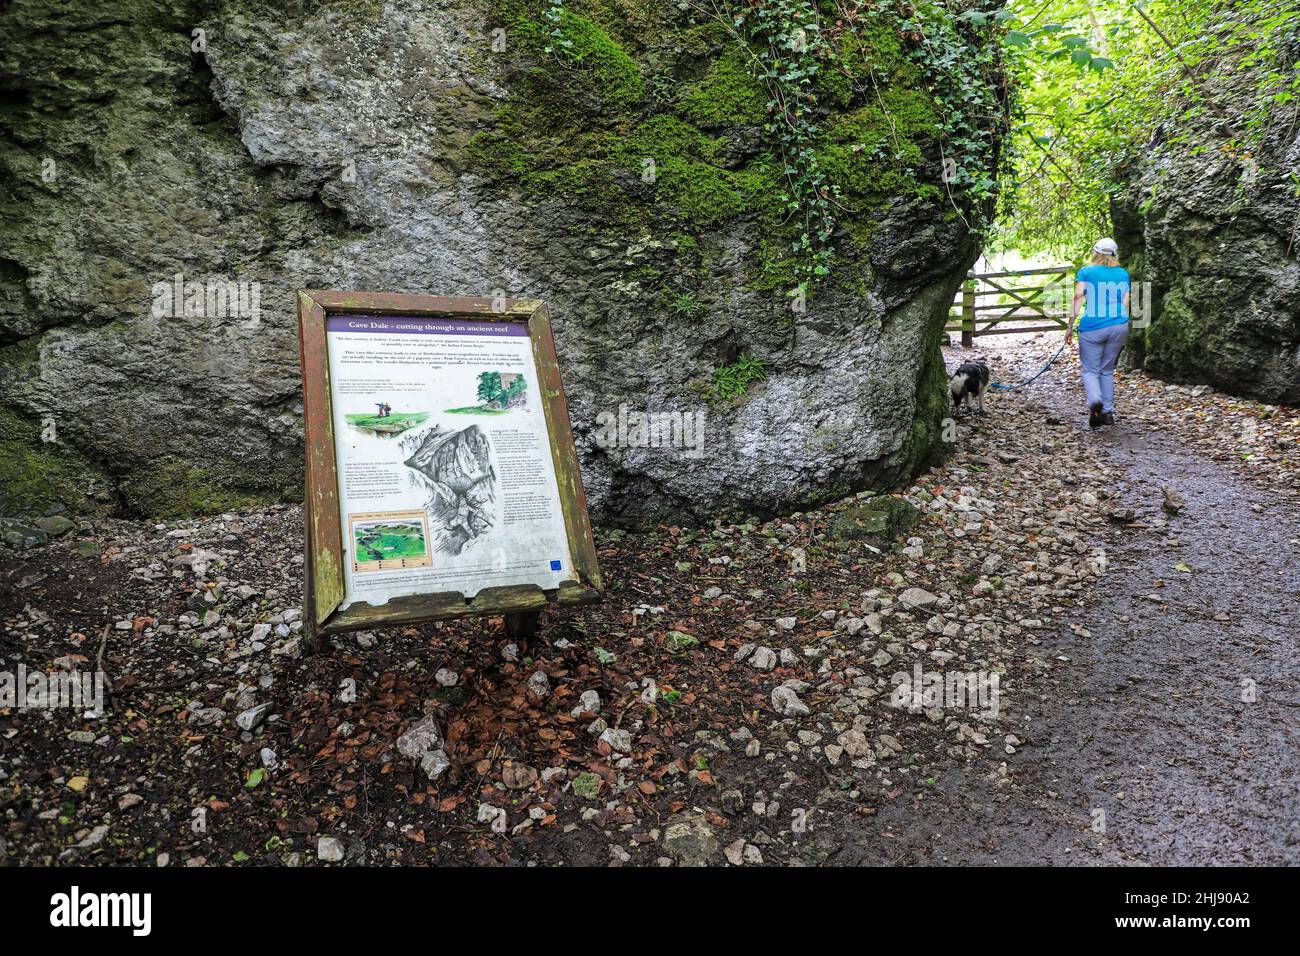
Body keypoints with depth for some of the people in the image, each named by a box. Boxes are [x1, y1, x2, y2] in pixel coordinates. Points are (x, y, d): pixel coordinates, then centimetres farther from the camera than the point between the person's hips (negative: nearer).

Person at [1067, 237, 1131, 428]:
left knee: (1090, 370, 4)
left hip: (1092, 327, -3)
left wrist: (1070, 326, -8)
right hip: (1119, 326, 3)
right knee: (1107, 370, 16)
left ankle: (1095, 400, -23)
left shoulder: (1086, 272, 3)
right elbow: (1125, 303, 11)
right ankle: (1108, 411, 10)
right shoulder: (1123, 274, 13)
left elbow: (1078, 298, -8)